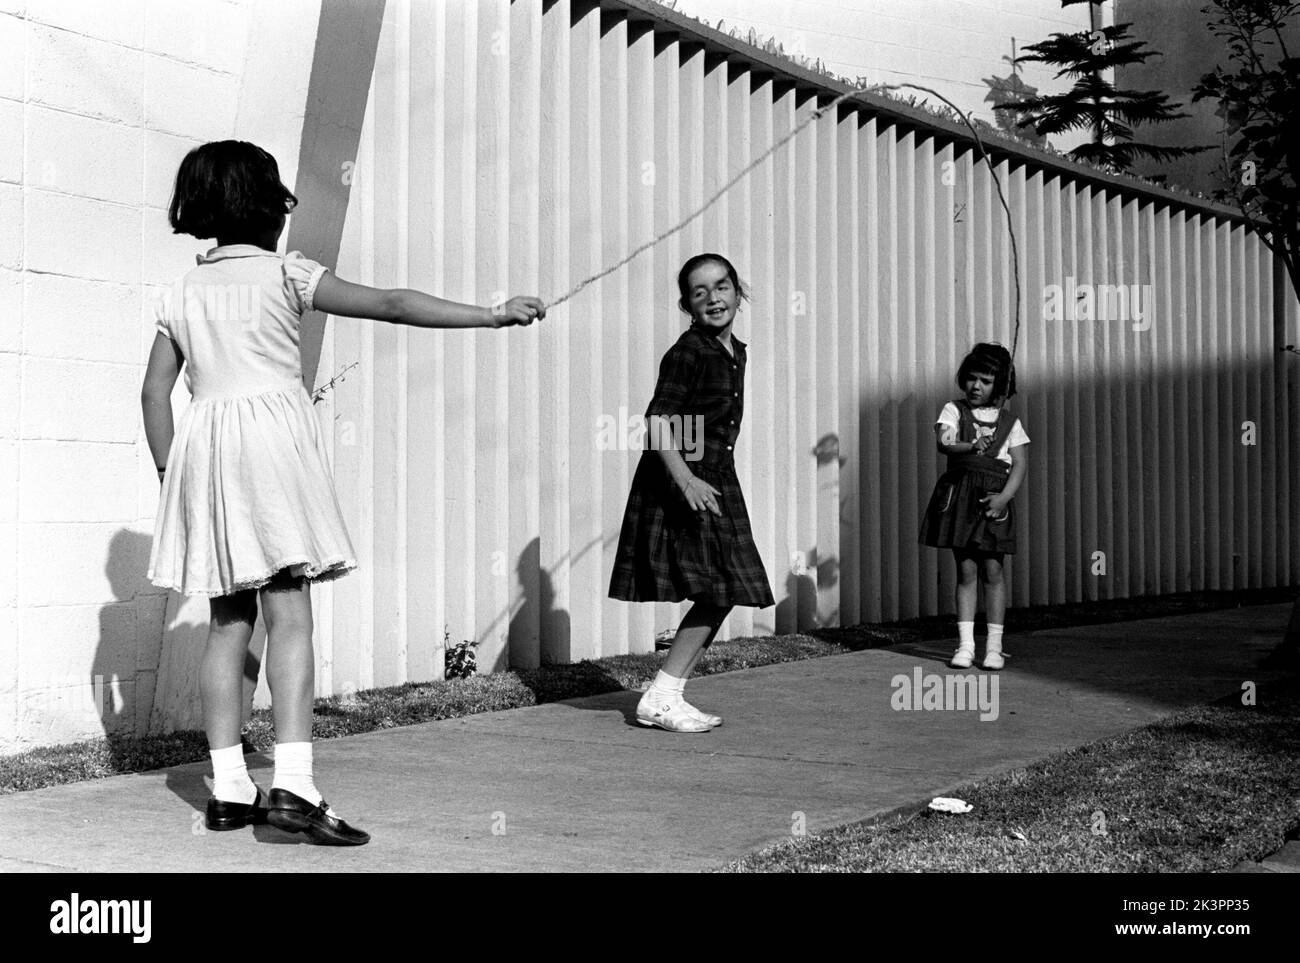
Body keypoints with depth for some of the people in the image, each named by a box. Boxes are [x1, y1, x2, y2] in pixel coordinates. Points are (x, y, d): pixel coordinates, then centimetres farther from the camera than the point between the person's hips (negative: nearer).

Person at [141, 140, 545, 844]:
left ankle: (229, 790, 8)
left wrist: (169, 472, 20)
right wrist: (493, 314, -2)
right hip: (272, 430, -6)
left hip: (203, 442, 6)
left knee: (229, 621, 8)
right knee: (289, 615, -10)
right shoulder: (282, 273, 0)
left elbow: (154, 392, 12)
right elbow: (391, 305, -5)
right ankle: (292, 784, -19)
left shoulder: (181, 296, 15)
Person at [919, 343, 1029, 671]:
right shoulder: (954, 411, 7)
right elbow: (943, 442, -10)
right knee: (966, 570, 1)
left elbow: (1020, 464, 2)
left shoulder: (1010, 422, 9)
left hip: (993, 499, 0)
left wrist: (1004, 497, -12)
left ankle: (994, 646, 4)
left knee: (991, 570, -2)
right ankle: (965, 644, 5)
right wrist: (970, 447, -30)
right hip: (959, 494, 0)